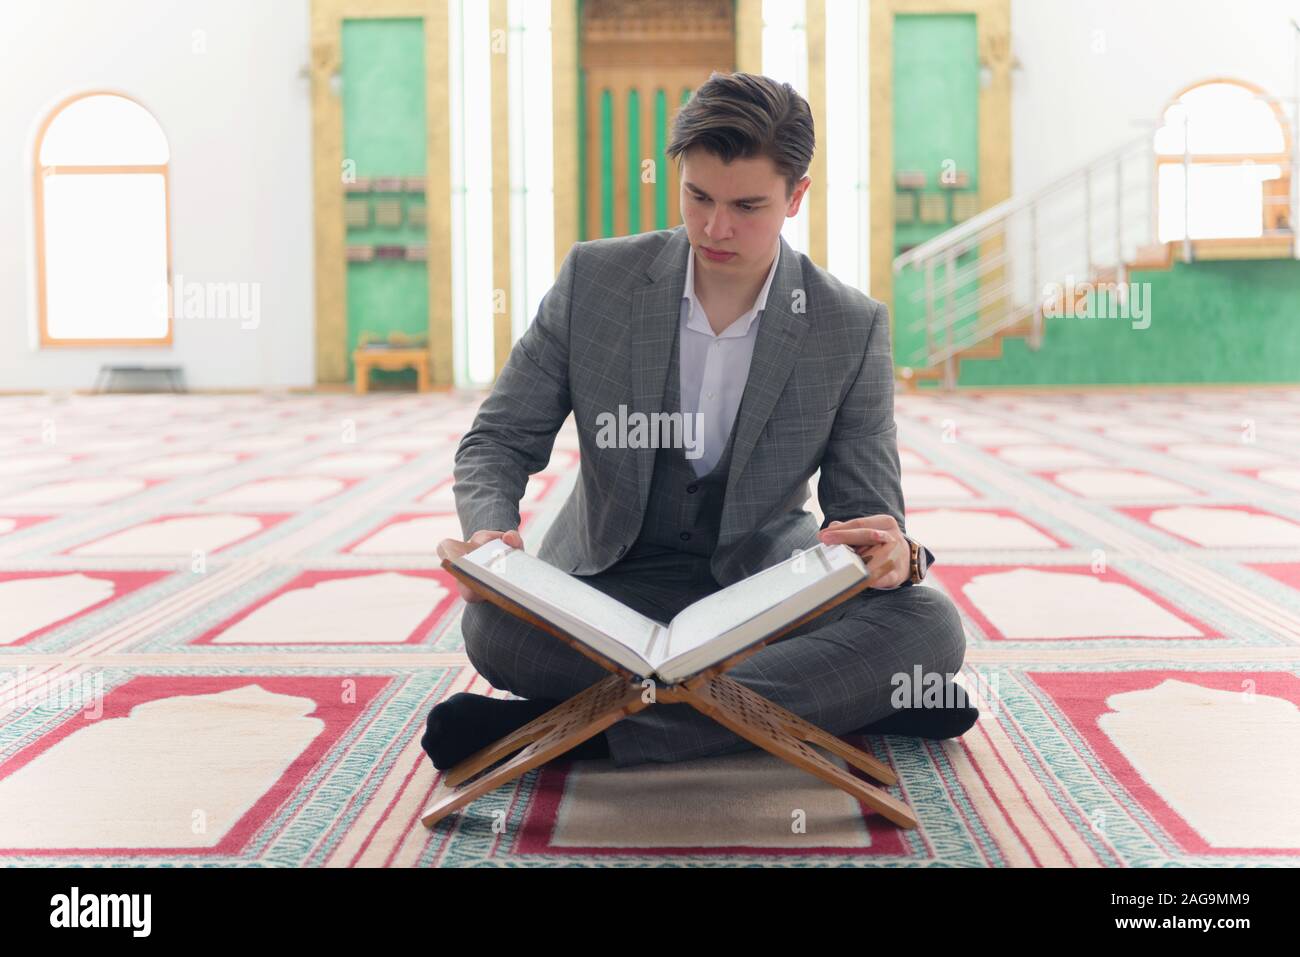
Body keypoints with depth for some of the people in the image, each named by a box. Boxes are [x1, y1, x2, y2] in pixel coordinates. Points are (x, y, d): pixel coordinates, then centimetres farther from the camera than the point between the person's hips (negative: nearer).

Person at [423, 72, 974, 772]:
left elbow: (868, 516, -3)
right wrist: (490, 535, -23)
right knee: (490, 627, -31)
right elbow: (498, 442, 0)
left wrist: (895, 553, -29)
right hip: (615, 584, 0)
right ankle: (826, 701, -24)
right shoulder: (595, 278, -4)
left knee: (930, 627, -28)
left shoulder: (852, 328, -6)